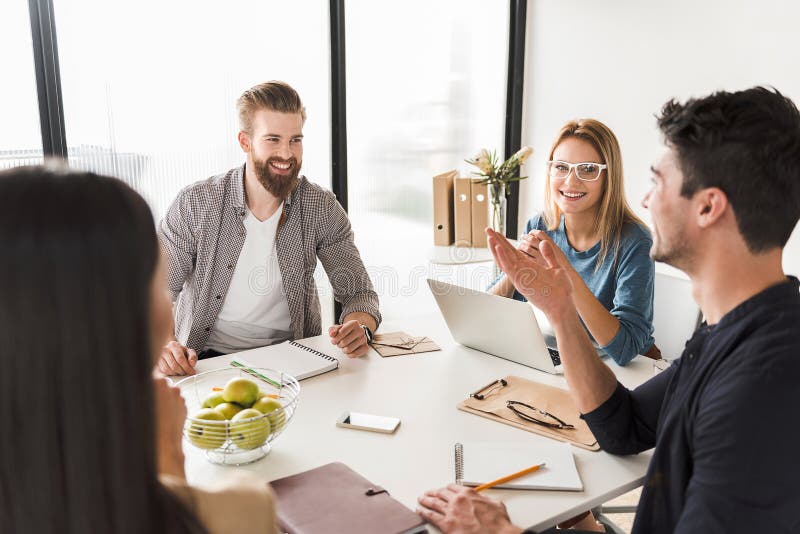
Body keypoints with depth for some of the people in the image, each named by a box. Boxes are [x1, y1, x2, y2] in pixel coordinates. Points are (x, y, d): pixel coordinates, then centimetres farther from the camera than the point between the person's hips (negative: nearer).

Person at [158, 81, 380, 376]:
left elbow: (359, 293, -2)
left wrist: (360, 328, -26)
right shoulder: (195, 204, -9)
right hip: (210, 358, -1)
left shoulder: (321, 208, -5)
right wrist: (161, 347, -27)